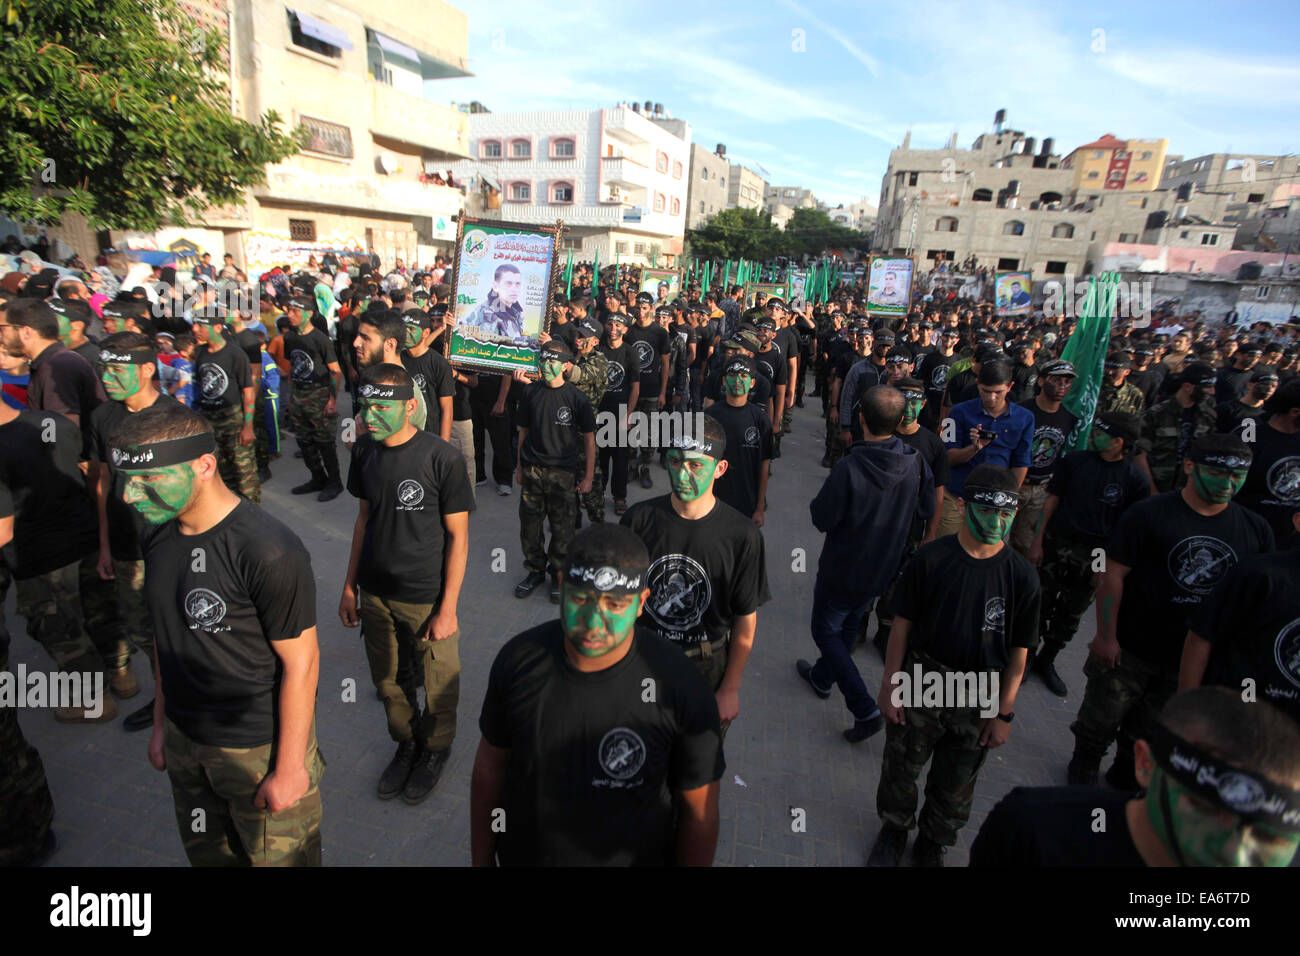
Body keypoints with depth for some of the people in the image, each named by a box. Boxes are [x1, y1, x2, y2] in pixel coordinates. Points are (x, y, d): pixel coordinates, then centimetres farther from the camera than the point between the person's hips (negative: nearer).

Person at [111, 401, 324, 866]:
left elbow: (301, 663, -22)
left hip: (260, 746, -7)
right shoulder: (158, 533, -3)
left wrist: (290, 767, -16)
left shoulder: (268, 552, -29)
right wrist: (161, 723, 15)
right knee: (207, 854, 27)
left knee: (279, 857, 14)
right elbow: (169, 635, 9)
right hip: (184, 740, 7)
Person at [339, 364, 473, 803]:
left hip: (426, 597, -5)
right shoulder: (364, 451, -1)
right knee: (387, 679, 20)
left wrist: (448, 608, -14)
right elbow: (364, 519, 10)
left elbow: (457, 536, -14)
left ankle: (436, 748, 40)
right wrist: (349, 587, 11)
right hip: (374, 593, 5)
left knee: (438, 684, 12)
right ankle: (406, 744, 46)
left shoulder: (442, 458, -18)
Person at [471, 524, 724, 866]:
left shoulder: (683, 688, -28)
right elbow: (490, 764, -4)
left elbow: (699, 812, -14)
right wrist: (481, 860, 3)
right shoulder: (518, 659, -19)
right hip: (521, 855, 3)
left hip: (635, 858, -2)